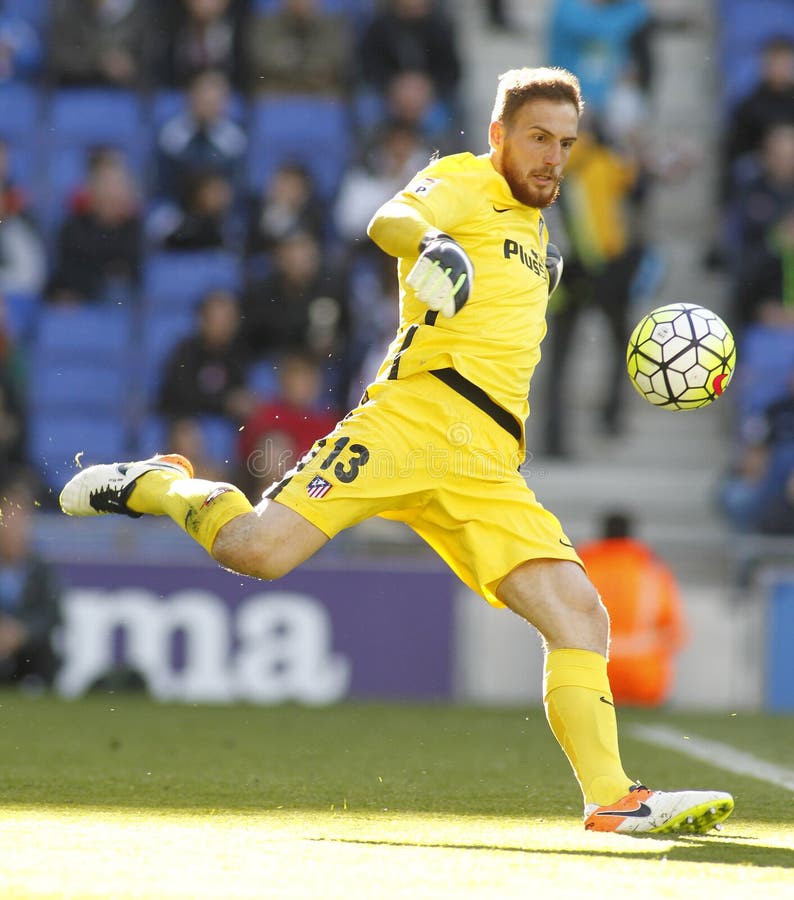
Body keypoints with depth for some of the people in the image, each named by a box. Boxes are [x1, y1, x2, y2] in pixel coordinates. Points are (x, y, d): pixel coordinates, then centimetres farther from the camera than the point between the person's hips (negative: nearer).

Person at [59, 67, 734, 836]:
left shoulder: (533, 232, 32)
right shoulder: (464, 183, 7)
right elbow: (388, 223, -16)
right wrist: (430, 241, -37)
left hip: (485, 471, 7)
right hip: (415, 417, -7)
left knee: (580, 617, -7)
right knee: (257, 551, -20)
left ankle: (612, 800, -5)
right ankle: (157, 486, 9)